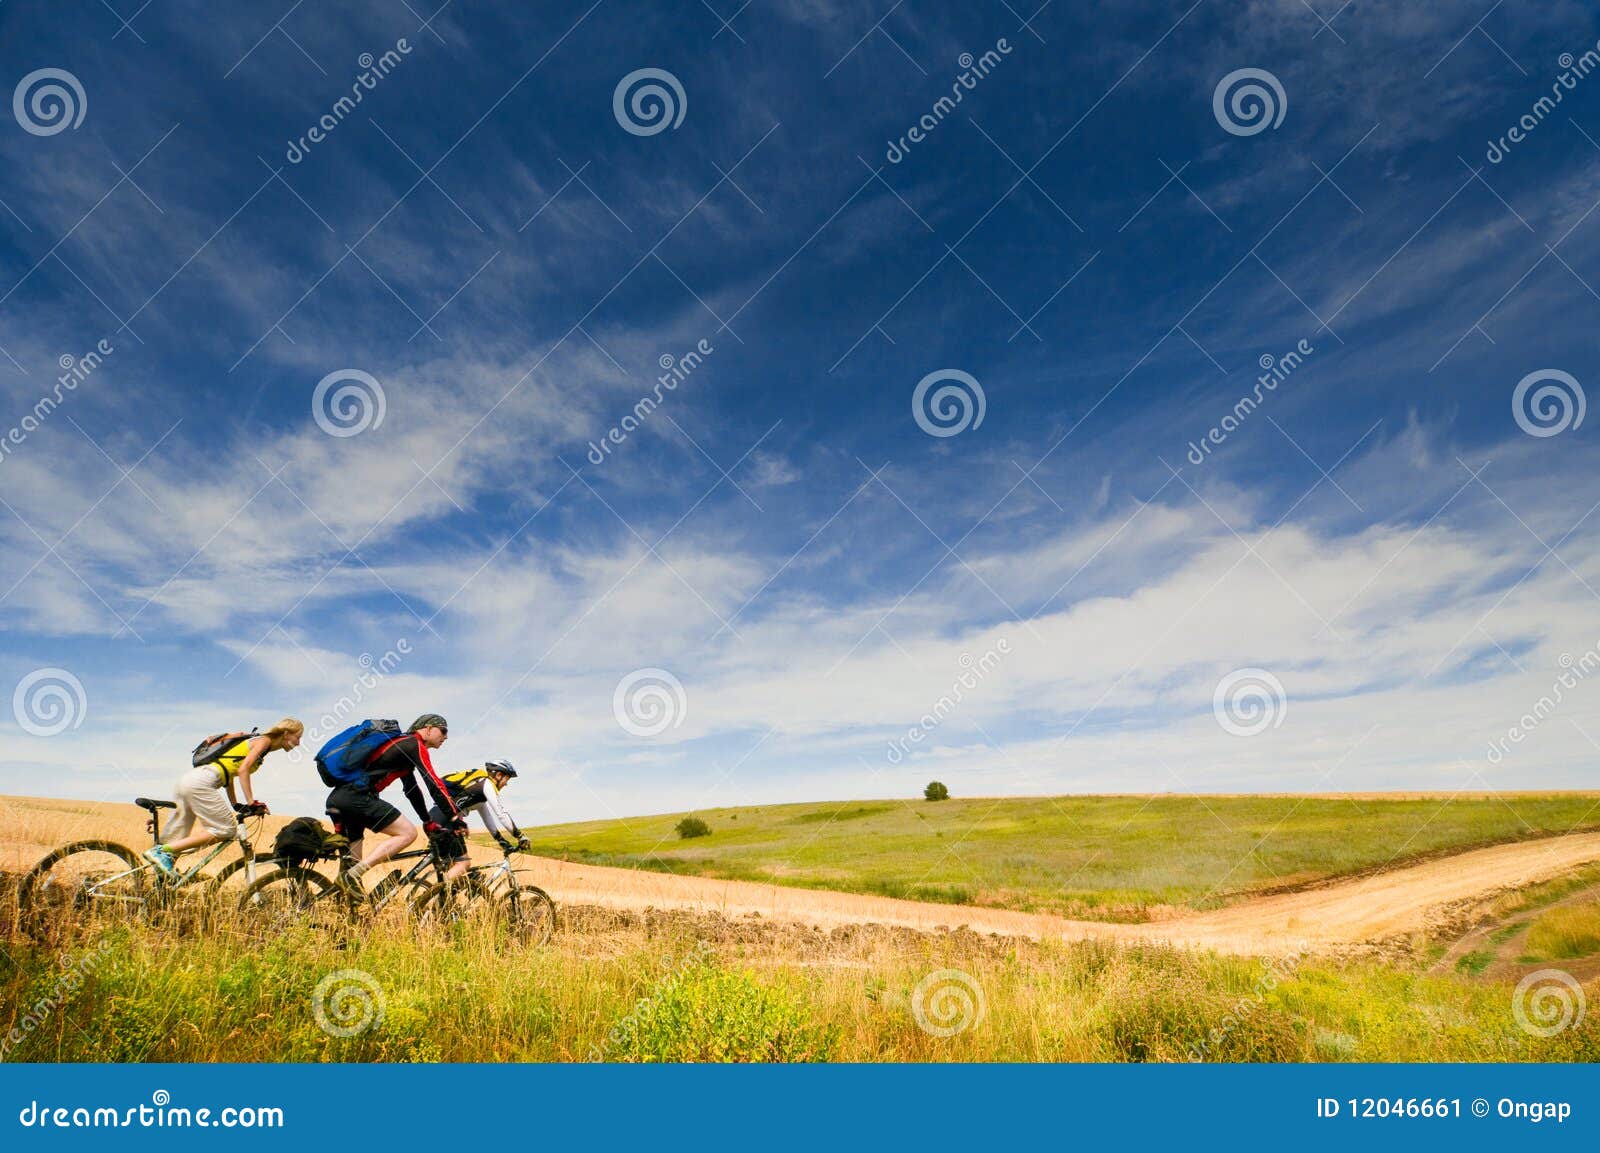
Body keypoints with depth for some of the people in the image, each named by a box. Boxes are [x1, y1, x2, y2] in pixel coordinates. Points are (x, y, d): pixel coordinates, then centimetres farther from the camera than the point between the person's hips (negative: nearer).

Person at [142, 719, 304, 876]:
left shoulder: (253, 741, 26)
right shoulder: (264, 741, 0)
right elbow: (243, 769, -13)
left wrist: (236, 807, 24)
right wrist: (251, 803, -14)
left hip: (186, 780, 10)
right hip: (200, 783, -10)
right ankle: (162, 851, -14)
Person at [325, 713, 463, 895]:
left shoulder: (404, 746, 27)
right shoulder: (415, 745, -2)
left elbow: (412, 789, 32)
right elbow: (434, 784, -10)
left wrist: (429, 823, 32)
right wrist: (454, 818, -7)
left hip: (336, 798, 10)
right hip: (355, 796, -10)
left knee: (354, 858, 18)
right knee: (408, 833, -10)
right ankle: (353, 874, -16)